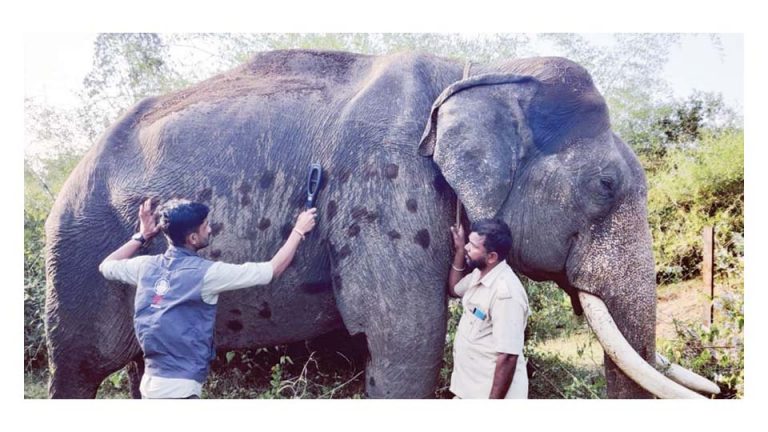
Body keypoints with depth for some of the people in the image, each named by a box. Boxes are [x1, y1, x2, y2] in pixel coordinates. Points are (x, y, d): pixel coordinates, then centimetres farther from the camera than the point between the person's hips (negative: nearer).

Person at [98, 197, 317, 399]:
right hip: (177, 389, -8)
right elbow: (273, 269, -11)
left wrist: (142, 236, 23)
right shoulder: (205, 272, -15)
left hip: (152, 381, 8)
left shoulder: (147, 266, 2)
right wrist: (299, 230, 1)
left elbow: (106, 266, 24)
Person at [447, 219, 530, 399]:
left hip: (491, 392, -8)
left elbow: (508, 357, -26)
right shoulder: (479, 273, 1)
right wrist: (459, 250, 8)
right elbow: (453, 289, 21)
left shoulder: (506, 293, -26)